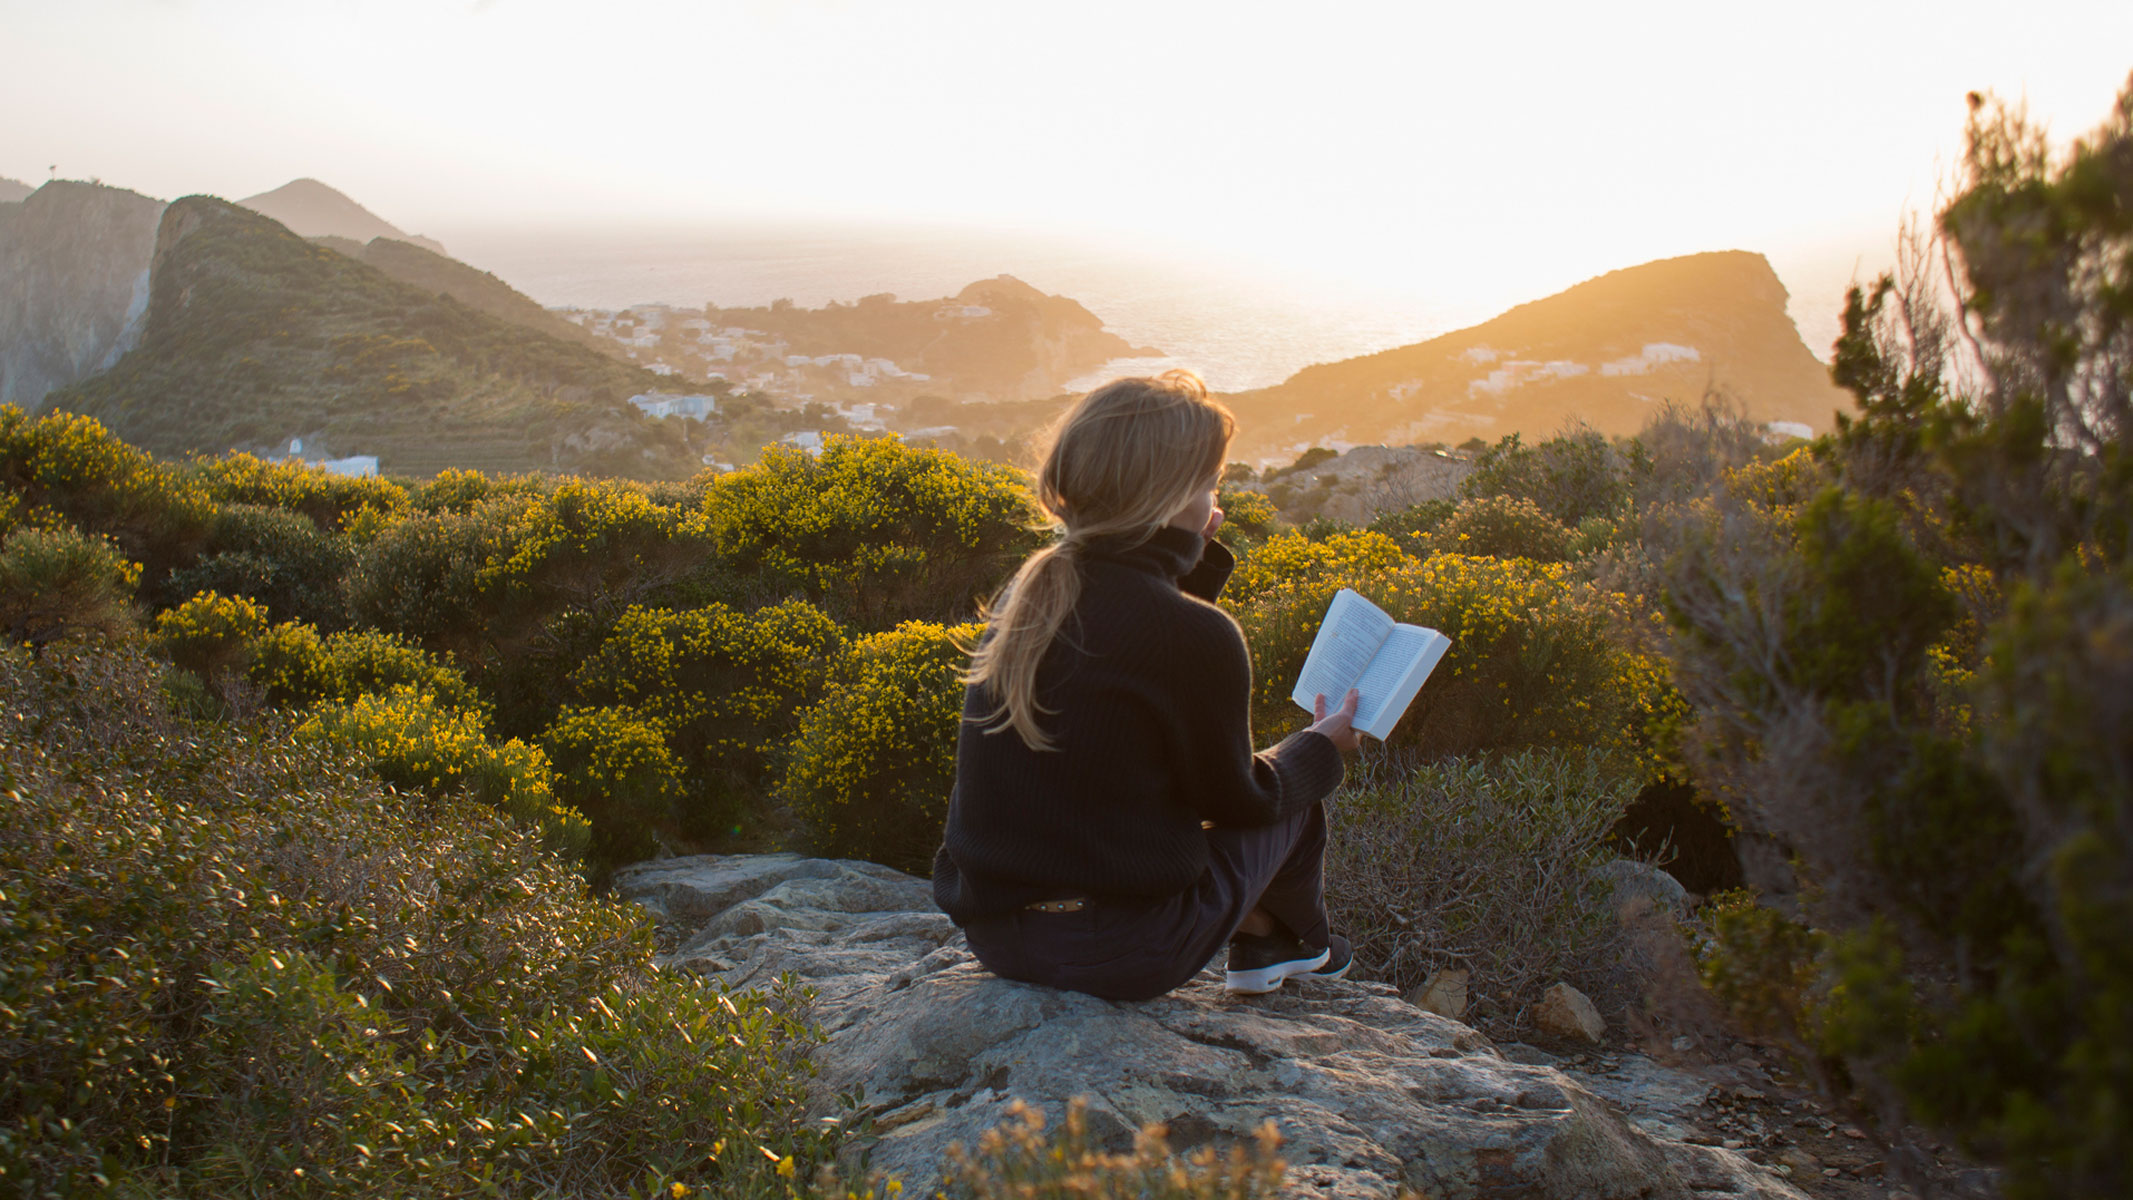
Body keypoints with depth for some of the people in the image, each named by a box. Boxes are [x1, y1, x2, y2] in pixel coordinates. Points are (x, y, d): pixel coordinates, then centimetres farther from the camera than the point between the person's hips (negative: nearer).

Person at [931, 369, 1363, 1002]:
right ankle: (1299, 942, 45)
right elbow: (1236, 799, -3)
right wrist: (1321, 747, 15)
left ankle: (1255, 937, 36)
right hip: (1124, 959, -6)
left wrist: (1191, 561, 19)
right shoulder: (1196, 636, -19)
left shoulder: (1027, 590, 2)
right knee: (1295, 799, 20)